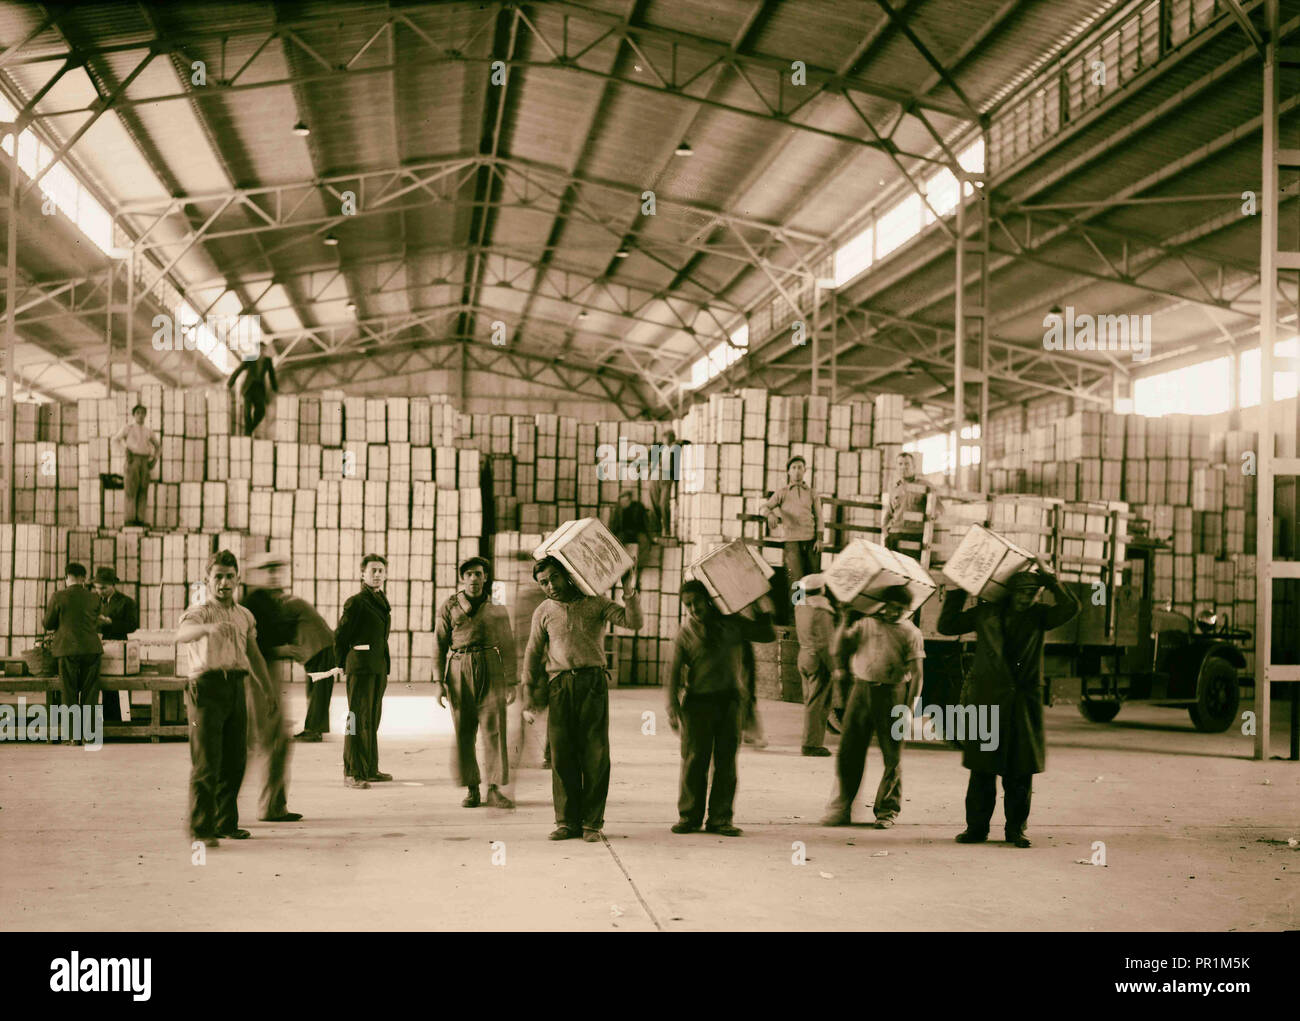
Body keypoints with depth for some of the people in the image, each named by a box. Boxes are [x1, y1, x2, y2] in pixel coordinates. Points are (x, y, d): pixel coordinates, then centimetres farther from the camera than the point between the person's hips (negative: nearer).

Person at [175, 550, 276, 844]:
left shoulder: (244, 615, 17)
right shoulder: (200, 611, -3)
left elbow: (254, 656, 26)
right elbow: (182, 634, -26)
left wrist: (270, 692, 25)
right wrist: (209, 627, -47)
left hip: (236, 688, 6)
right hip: (207, 687, -6)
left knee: (235, 761, 10)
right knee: (206, 763, -8)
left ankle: (225, 823, 23)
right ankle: (201, 830, -6)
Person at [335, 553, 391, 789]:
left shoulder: (382, 601, 16)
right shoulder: (356, 602, -8)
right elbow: (340, 636, -6)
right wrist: (345, 665, 2)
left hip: (379, 668, 8)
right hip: (361, 667, -8)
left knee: (373, 719, 13)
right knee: (359, 719, -8)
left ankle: (370, 769, 20)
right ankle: (353, 773, -7)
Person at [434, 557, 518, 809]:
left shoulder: (497, 607, 10)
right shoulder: (449, 607, 8)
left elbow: (508, 645, 13)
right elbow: (440, 645, 7)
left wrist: (512, 683, 10)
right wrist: (438, 682, -2)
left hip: (491, 668, 0)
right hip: (460, 671, 0)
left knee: (494, 729, -7)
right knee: (463, 732, 0)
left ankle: (494, 790, -5)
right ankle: (472, 791, 7)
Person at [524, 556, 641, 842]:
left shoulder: (595, 603, 6)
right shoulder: (543, 612, 12)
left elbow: (633, 622, -4)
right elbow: (533, 655, 20)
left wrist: (629, 590, -16)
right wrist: (533, 696, 20)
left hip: (593, 682, -2)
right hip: (560, 685, 2)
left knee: (595, 753, -3)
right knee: (562, 753, 0)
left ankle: (592, 822, 3)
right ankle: (566, 821, 8)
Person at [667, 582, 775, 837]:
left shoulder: (731, 622, 7)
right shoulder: (685, 633, 2)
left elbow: (768, 635, 16)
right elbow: (675, 672, -1)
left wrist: (764, 613, 0)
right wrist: (673, 708, -10)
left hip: (729, 700, 2)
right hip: (698, 701, -2)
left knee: (726, 761, 3)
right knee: (694, 760, -1)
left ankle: (720, 818, 9)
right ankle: (689, 816, 9)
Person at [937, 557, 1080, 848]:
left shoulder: (1038, 616, 8)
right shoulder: (986, 613, 8)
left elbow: (1070, 607, -8)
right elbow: (946, 625, 14)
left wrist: (1049, 578, -6)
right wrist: (956, 592, 11)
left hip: (1023, 702, 0)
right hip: (986, 699, 0)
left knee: (1020, 771, 1)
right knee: (982, 768, 2)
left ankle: (1016, 828, 11)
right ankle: (977, 827, 11)